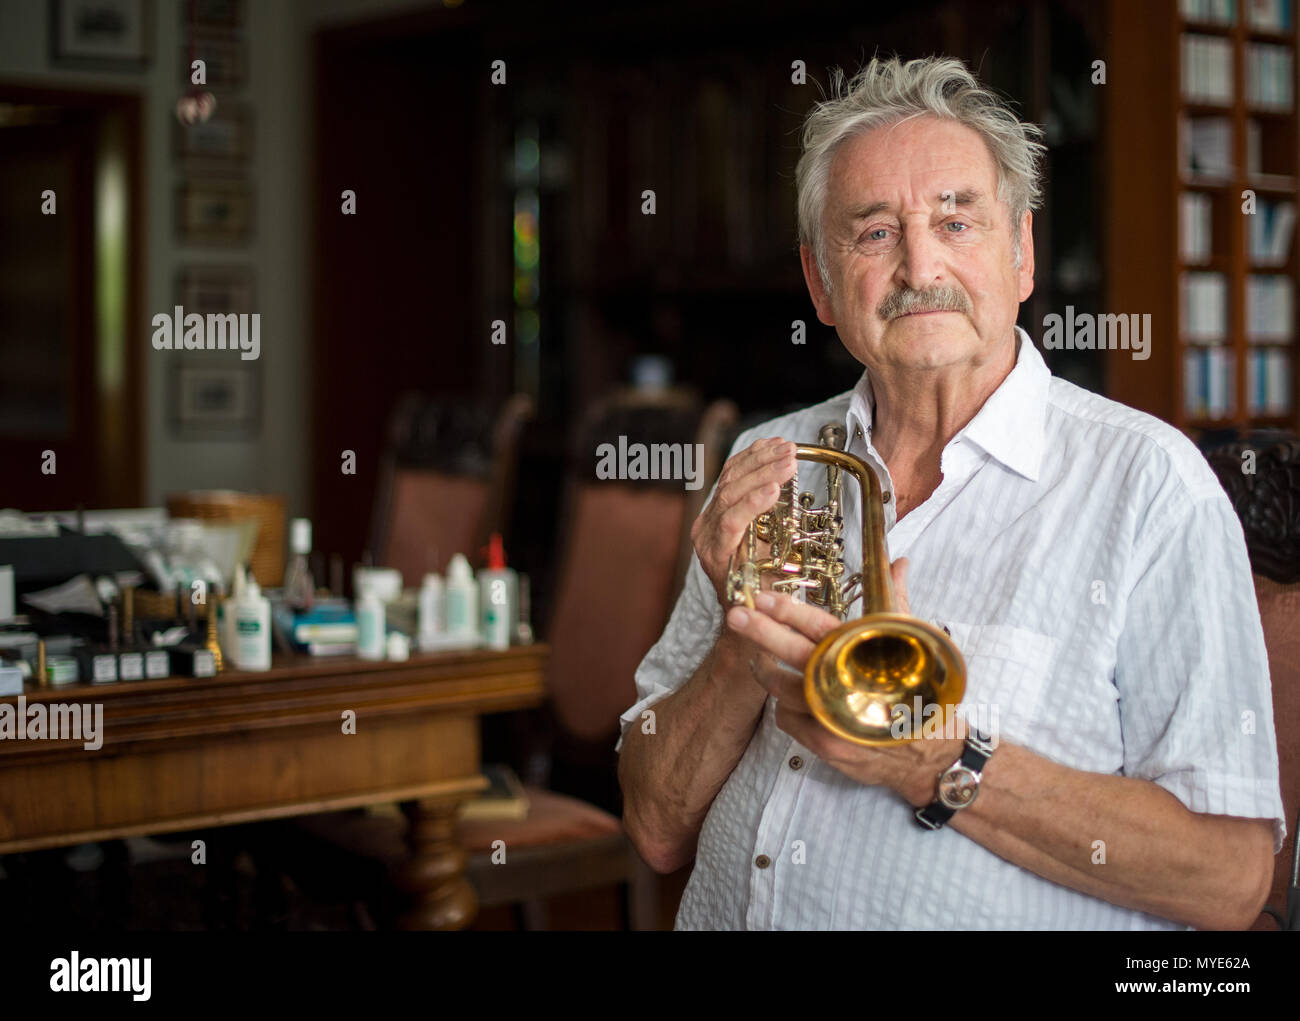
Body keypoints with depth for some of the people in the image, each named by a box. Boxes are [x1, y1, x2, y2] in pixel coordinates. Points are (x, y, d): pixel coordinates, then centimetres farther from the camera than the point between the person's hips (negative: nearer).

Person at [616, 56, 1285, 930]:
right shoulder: (767, 470, 7)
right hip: (723, 916, 3)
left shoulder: (1146, 481, -7)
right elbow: (660, 833, 5)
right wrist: (747, 642, -10)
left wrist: (940, 765, -19)